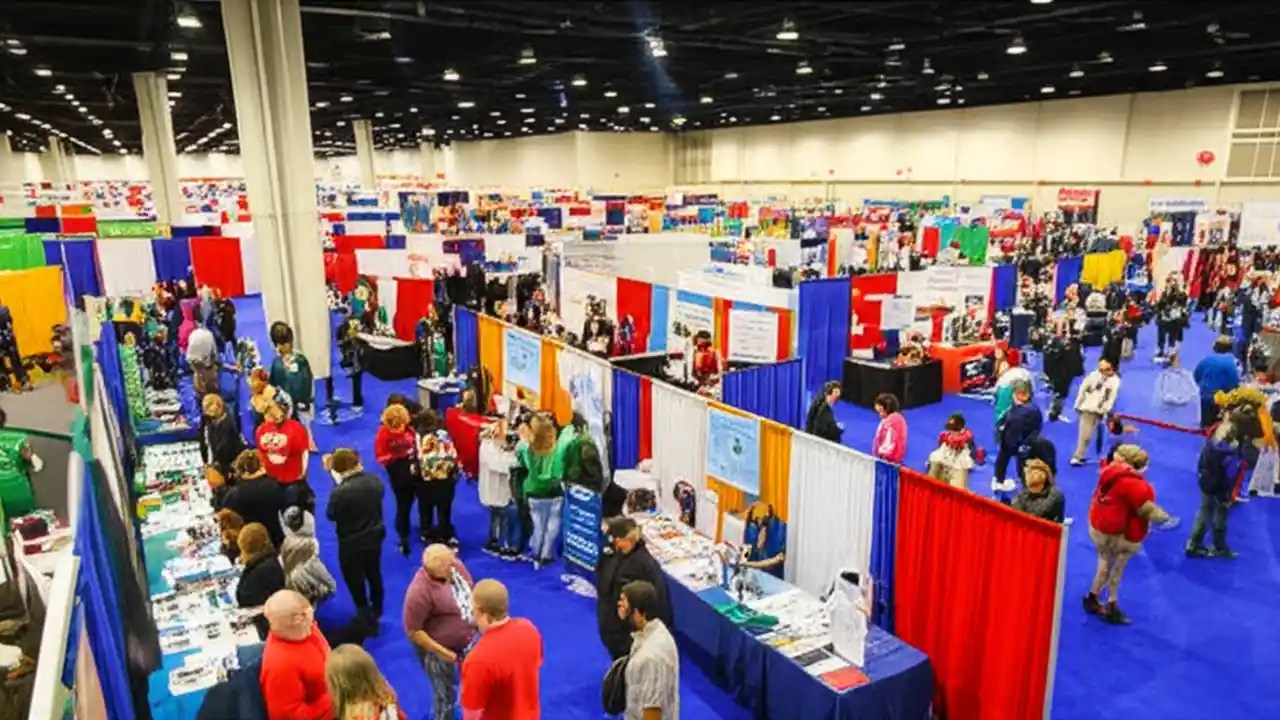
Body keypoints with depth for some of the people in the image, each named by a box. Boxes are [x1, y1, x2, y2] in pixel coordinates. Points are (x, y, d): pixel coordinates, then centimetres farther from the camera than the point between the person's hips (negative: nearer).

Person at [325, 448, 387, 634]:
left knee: (356, 583, 15)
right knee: (374, 575, 28)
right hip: (375, 537, 6)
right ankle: (376, 611, 50)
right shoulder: (374, 480, -13)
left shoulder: (340, 492, -31)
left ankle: (368, 622, 27)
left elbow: (331, 515, -13)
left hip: (352, 544, -6)